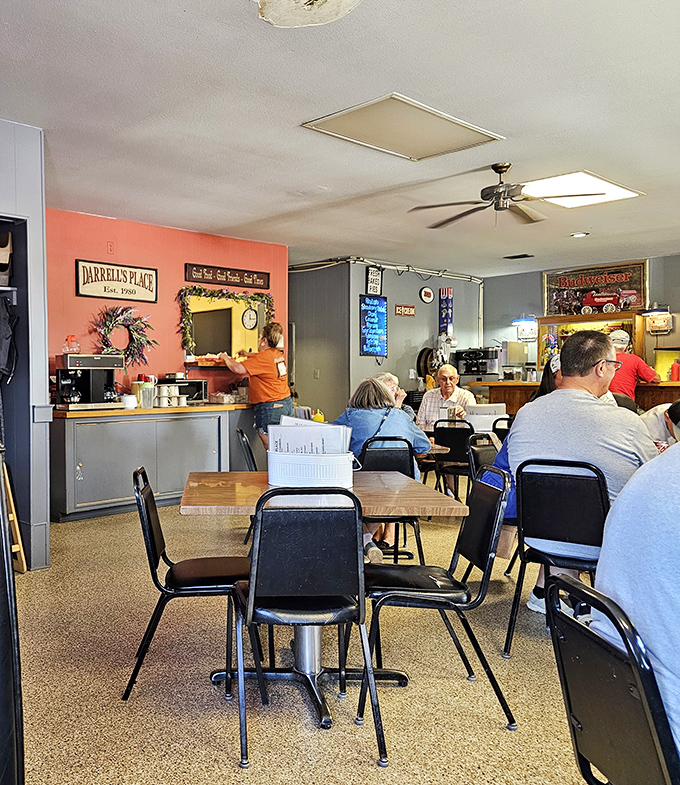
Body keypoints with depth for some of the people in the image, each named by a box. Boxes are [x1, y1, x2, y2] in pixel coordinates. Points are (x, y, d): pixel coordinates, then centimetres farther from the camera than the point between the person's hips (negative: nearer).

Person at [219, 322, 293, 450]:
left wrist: (226, 358, 0)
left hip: (271, 407, -9)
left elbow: (238, 368, -18)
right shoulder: (278, 354, 13)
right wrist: (248, 355, 39)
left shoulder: (262, 357, -13)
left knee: (271, 447, -5)